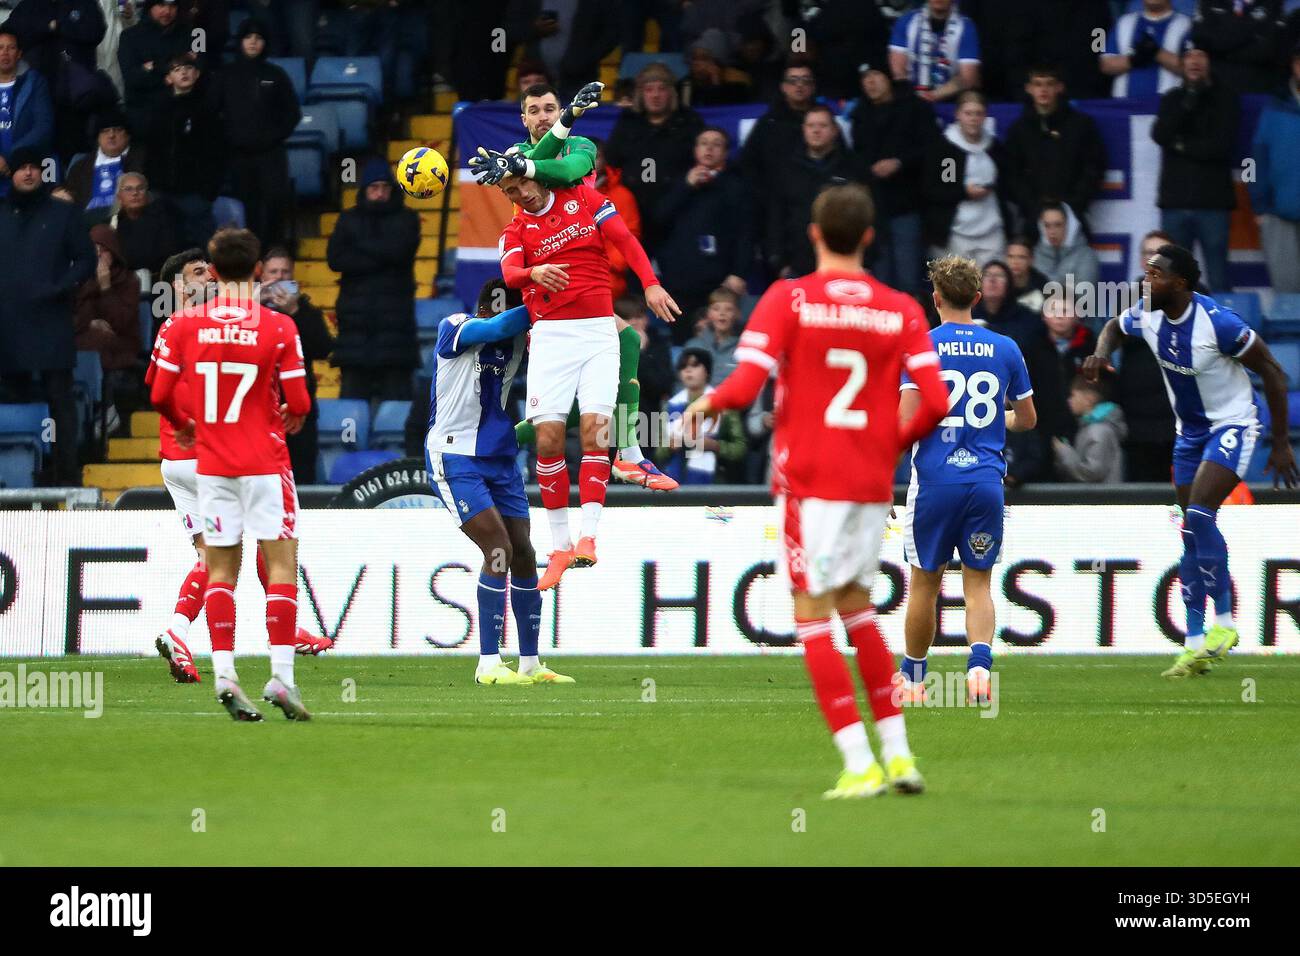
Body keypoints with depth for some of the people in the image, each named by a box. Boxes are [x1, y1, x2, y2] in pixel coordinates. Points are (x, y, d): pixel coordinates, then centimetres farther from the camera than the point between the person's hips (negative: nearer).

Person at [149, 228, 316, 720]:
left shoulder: (185, 325, -2)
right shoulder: (278, 327, -8)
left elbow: (160, 394, -1)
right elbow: (298, 402, -9)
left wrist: (183, 425, 20)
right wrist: (292, 418, 15)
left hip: (211, 462, 3)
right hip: (264, 463, -3)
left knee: (220, 569, 9)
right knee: (281, 564, 0)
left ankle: (224, 674, -2)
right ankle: (281, 676, -9)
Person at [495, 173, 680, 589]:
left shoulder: (582, 198, 9)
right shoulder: (516, 231, 8)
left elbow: (624, 239, 2)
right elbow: (510, 272, -11)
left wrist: (650, 284, -11)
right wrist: (534, 273, -34)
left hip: (598, 331, -1)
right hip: (550, 333, 1)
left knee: (594, 430, -13)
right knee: (548, 438, -7)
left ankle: (588, 535, -14)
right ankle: (560, 545, 2)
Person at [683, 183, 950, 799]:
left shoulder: (787, 300, -7)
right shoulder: (901, 311, 2)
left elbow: (744, 387, -14)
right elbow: (936, 402, -5)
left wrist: (706, 404, 8)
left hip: (808, 478, -4)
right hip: (872, 482, 4)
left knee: (814, 614, 1)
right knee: (856, 604, 20)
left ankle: (860, 765, -6)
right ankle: (897, 754, 18)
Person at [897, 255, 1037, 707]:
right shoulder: (1005, 349, 5)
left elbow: (906, 422, -13)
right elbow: (1027, 418, 16)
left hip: (935, 481, -2)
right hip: (987, 480, 2)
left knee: (924, 582, 12)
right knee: (978, 584, 7)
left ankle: (912, 677, 23)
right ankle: (979, 662, -17)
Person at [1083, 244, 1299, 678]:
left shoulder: (1218, 323, -27)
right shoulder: (1147, 316, -8)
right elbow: (1114, 326, 18)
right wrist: (1101, 353, -7)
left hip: (1231, 426, -7)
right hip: (1190, 431, 7)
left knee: (1199, 515, -24)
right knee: (1192, 535, 6)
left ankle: (1224, 623, -12)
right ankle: (1195, 644, 10)